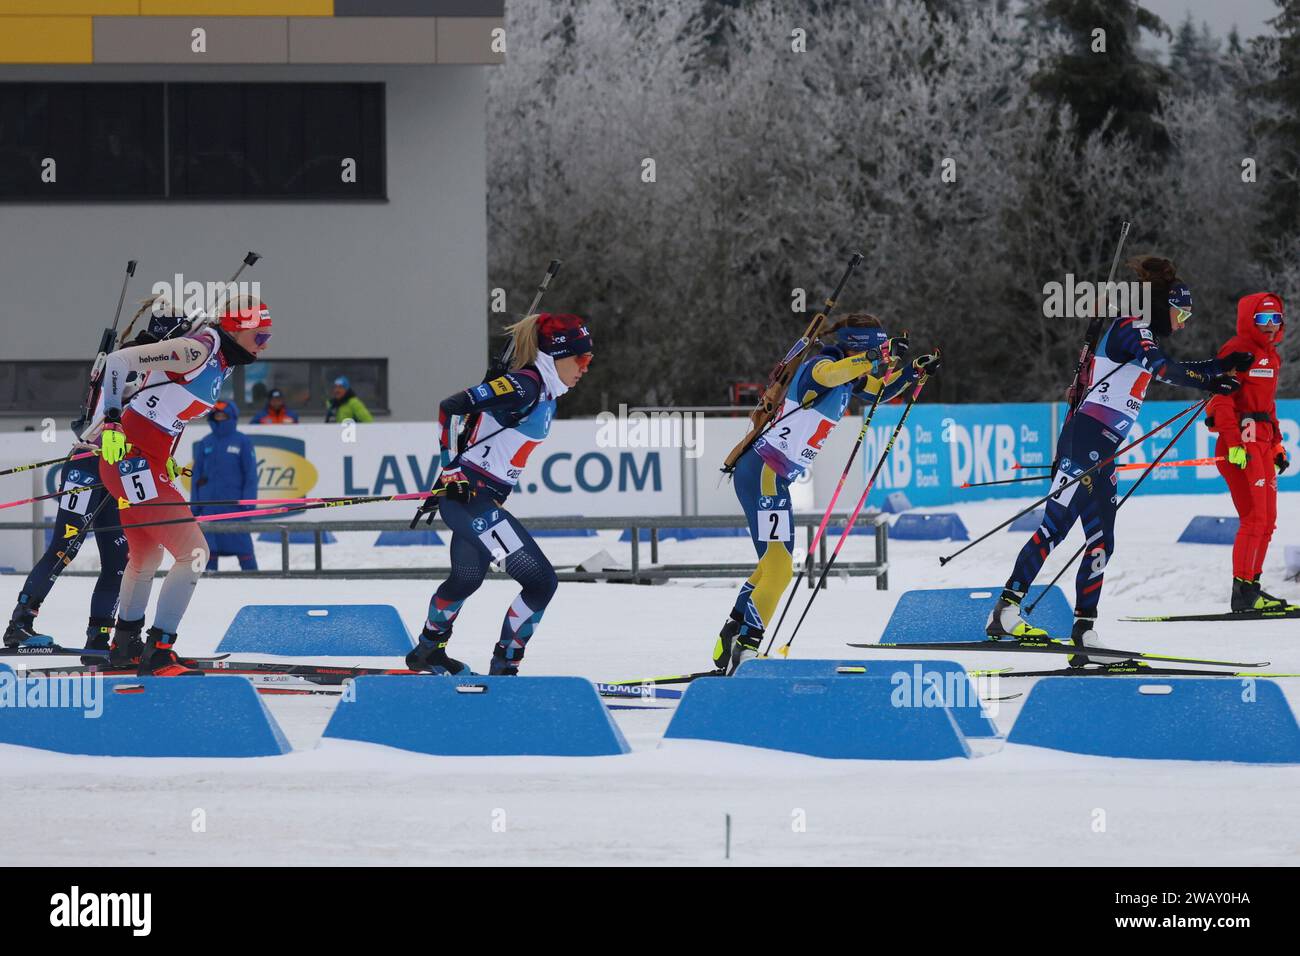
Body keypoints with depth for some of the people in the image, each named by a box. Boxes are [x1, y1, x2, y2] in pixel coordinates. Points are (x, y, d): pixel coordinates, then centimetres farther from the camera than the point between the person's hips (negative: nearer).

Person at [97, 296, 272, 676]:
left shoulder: (224, 362, 12)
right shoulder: (199, 350, -17)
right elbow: (118, 361, -20)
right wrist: (112, 420, -22)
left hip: (147, 461, 11)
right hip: (135, 459, -11)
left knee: (147, 556, 26)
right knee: (194, 552, -13)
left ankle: (124, 645, 44)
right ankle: (157, 654, -13)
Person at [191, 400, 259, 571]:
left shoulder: (243, 442, 1)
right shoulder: (204, 444, 10)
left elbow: (250, 473, 0)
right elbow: (197, 474, 13)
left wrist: (249, 500, -7)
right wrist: (195, 503, 7)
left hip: (234, 503, -3)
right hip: (209, 503, 3)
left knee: (241, 543, -3)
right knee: (210, 545, 4)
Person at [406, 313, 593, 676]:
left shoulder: (545, 394, 11)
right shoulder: (524, 386, -18)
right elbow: (450, 407, -21)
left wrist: (449, 478, 23)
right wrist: (451, 472, -19)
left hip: (484, 499, 10)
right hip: (471, 497, -10)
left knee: (467, 579, 26)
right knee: (541, 580, -12)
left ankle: (427, 652, 43)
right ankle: (504, 666, -5)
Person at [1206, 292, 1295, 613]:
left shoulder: (1272, 355, 18)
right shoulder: (1238, 350, -9)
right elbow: (1221, 399, -15)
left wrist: (1277, 444, 21)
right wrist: (1234, 443, -23)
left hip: (1262, 440, 9)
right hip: (1240, 439, -9)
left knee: (1267, 521, 10)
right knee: (1254, 518, -13)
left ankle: (1252, 588, 17)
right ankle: (1243, 594, -13)